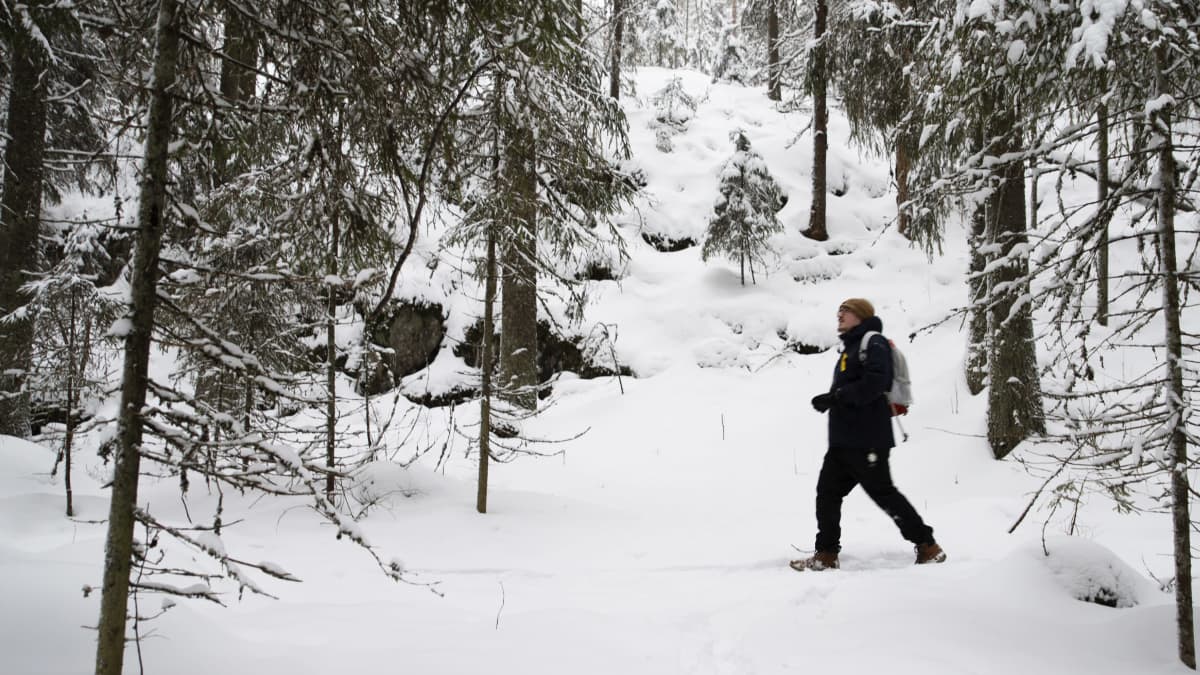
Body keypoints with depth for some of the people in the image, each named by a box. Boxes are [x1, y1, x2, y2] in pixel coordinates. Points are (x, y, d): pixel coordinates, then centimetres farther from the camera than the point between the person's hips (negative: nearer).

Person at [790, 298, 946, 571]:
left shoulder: (873, 343, -8)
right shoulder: (851, 348, 22)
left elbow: (873, 384, -23)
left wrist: (834, 397, -22)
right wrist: (832, 399, 3)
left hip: (867, 439, -10)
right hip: (843, 440, 10)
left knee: (883, 493, -4)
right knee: (827, 492, 5)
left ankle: (928, 547, 8)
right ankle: (826, 555, 10)